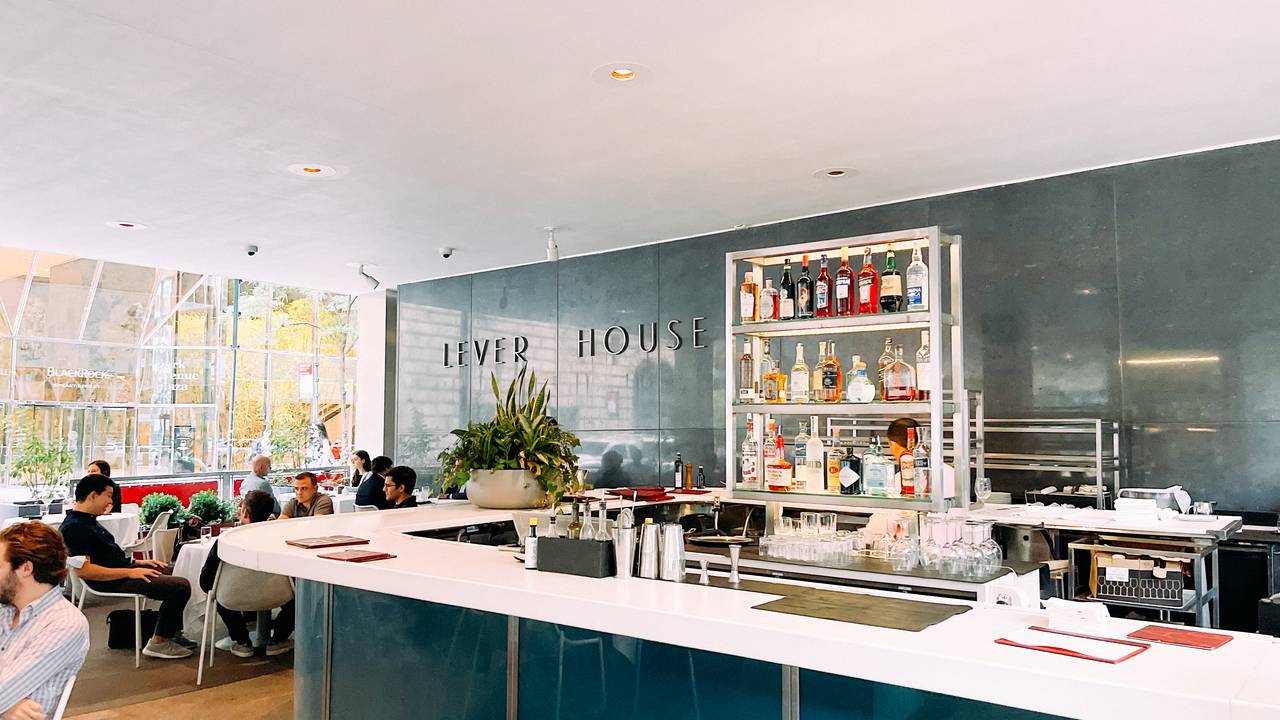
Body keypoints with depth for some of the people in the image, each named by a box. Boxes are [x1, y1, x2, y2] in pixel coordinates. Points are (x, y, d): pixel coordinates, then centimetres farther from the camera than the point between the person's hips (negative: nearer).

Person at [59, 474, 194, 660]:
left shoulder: (87, 520, 13)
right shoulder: (74, 527, -19)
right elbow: (84, 570, -28)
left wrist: (137, 562, 11)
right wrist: (130, 572, -25)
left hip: (122, 569, 11)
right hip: (113, 582, -11)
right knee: (180, 587, -19)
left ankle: (173, 633, 15)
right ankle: (158, 643, -6)